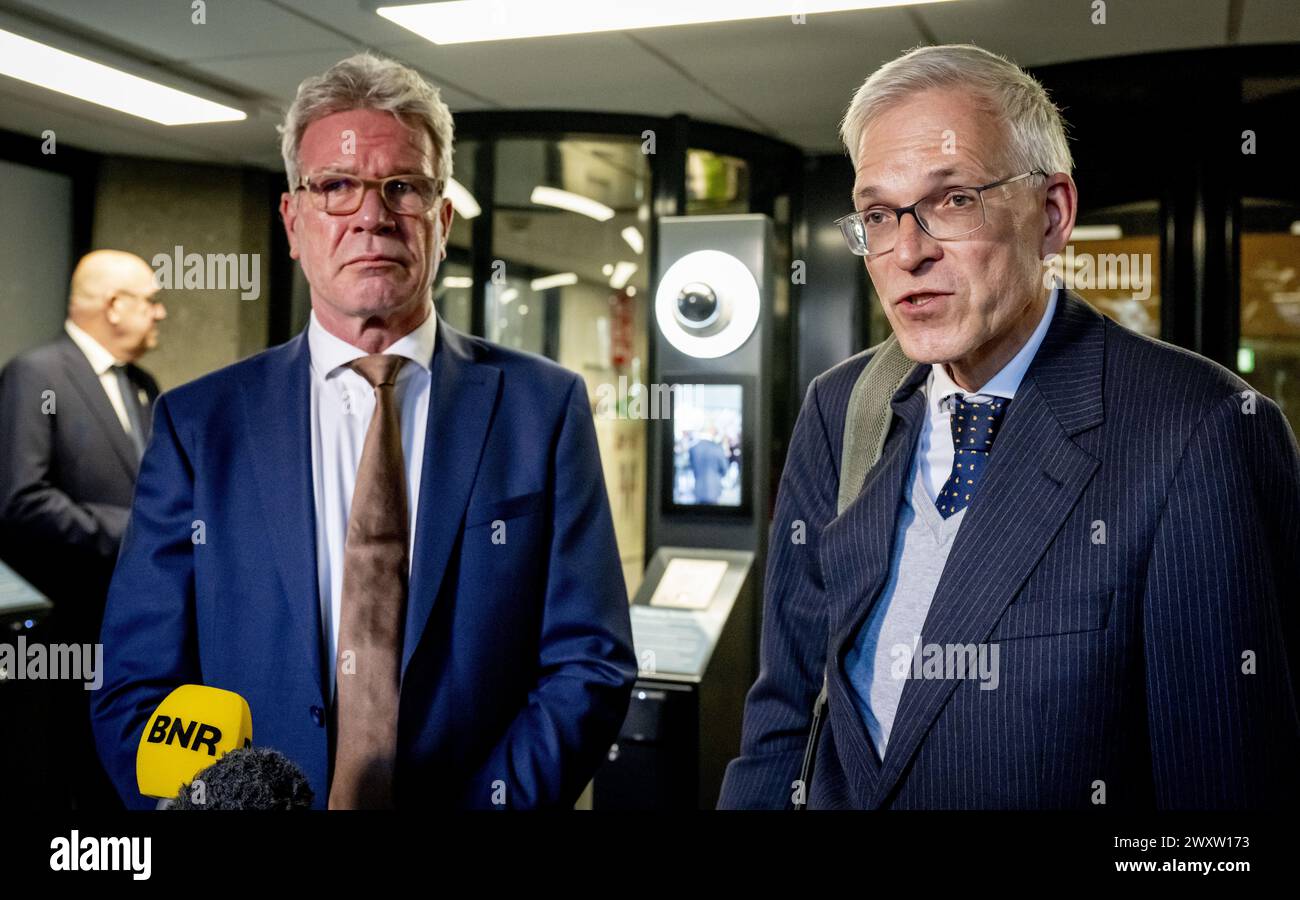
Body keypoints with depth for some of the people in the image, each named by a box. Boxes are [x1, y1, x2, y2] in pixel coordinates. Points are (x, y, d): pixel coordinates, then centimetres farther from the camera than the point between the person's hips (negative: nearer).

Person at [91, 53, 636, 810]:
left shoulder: (545, 407, -6)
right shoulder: (198, 423, -4)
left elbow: (591, 666, -8)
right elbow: (138, 690, -4)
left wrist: (492, 801, -20)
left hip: (476, 793, 0)